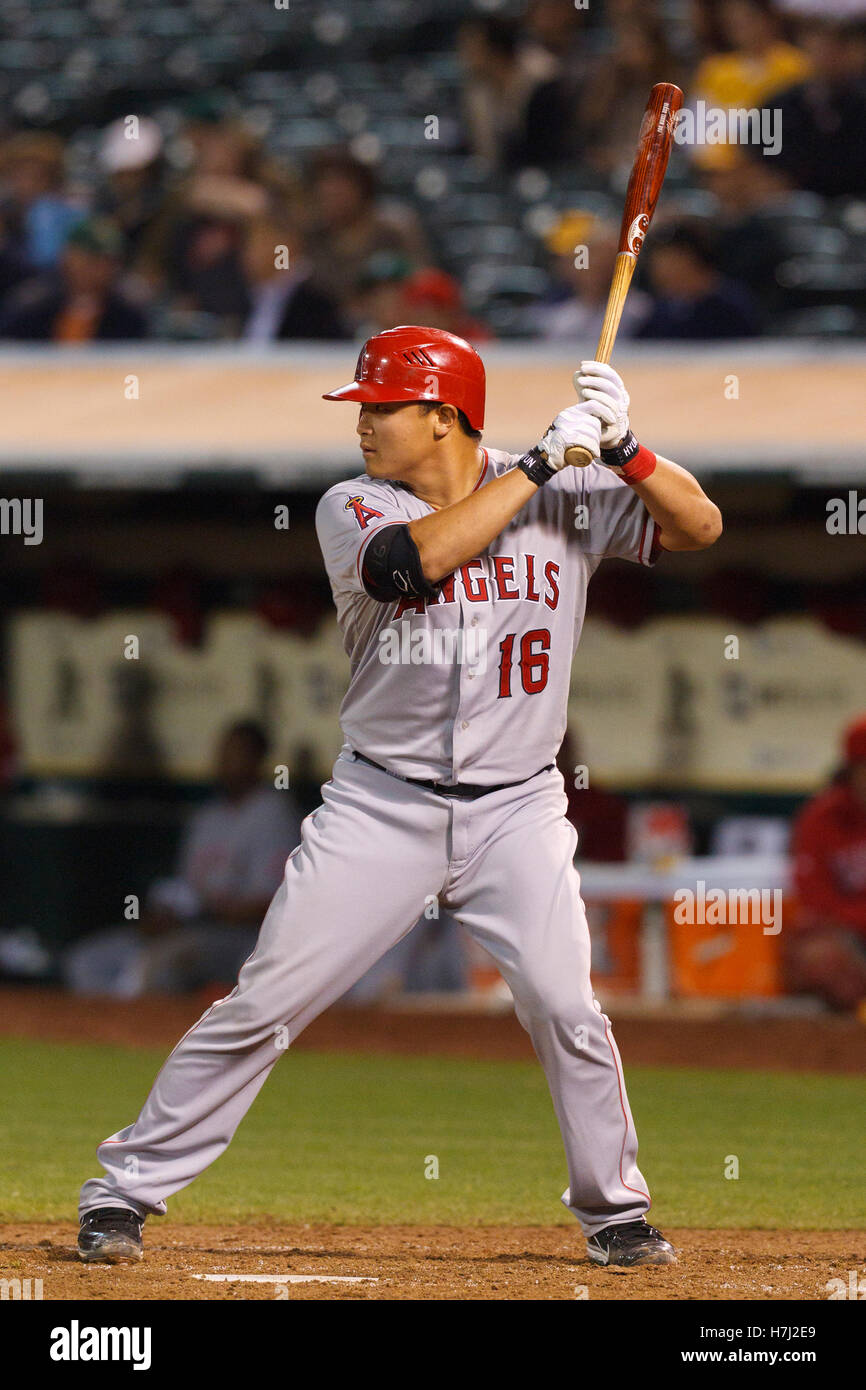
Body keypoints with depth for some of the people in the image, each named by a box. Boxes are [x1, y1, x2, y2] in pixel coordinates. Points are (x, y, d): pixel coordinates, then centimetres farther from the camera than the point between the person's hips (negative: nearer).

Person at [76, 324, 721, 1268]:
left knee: (566, 1008, -12)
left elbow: (699, 526, -4)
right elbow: (411, 559, -24)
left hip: (516, 809, 0)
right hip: (382, 805, 0)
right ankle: (126, 1190, 6)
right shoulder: (354, 509, -4)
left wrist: (620, 448, -20)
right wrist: (541, 462, -22)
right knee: (263, 1004, -4)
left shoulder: (569, 499, 0)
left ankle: (613, 1210, 9)